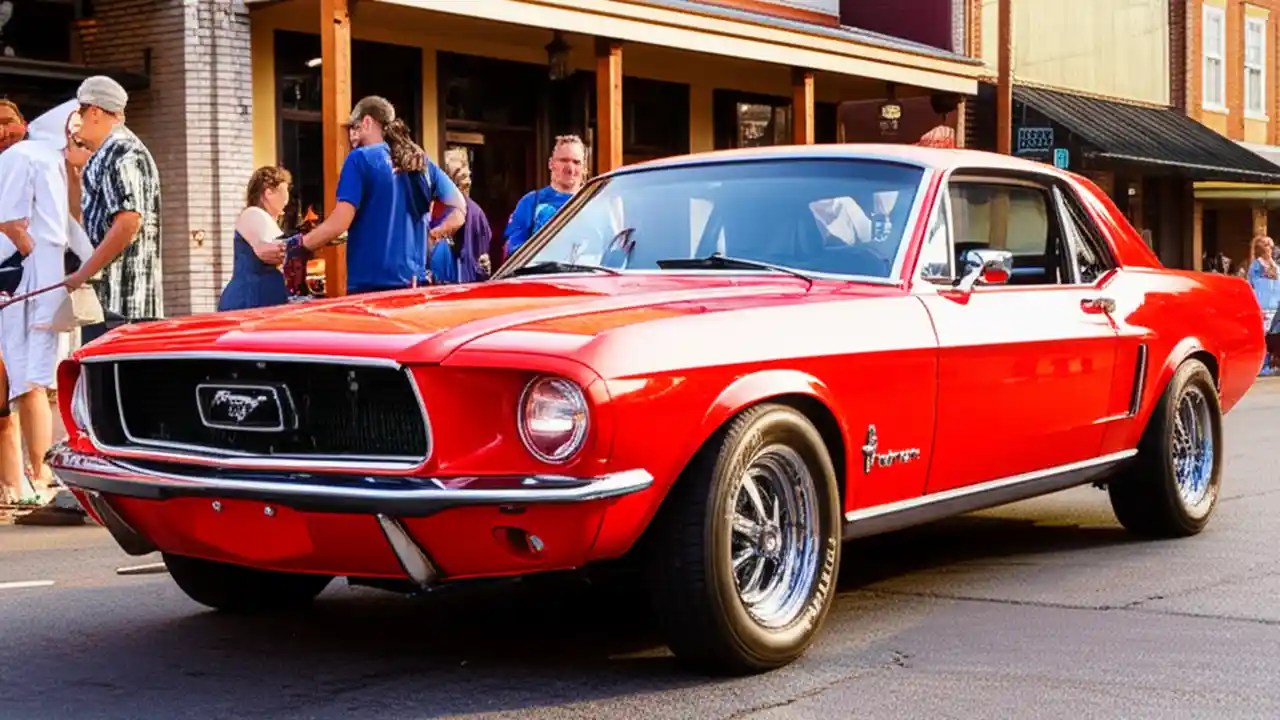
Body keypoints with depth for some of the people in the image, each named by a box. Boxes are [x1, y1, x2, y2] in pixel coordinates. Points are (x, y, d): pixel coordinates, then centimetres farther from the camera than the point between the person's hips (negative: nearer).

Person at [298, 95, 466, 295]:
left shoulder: (361, 159, -5)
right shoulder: (422, 162, 13)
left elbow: (340, 221, -12)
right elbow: (459, 208, 14)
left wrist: (298, 246, 0)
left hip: (369, 284, -6)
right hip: (412, 282, 6)